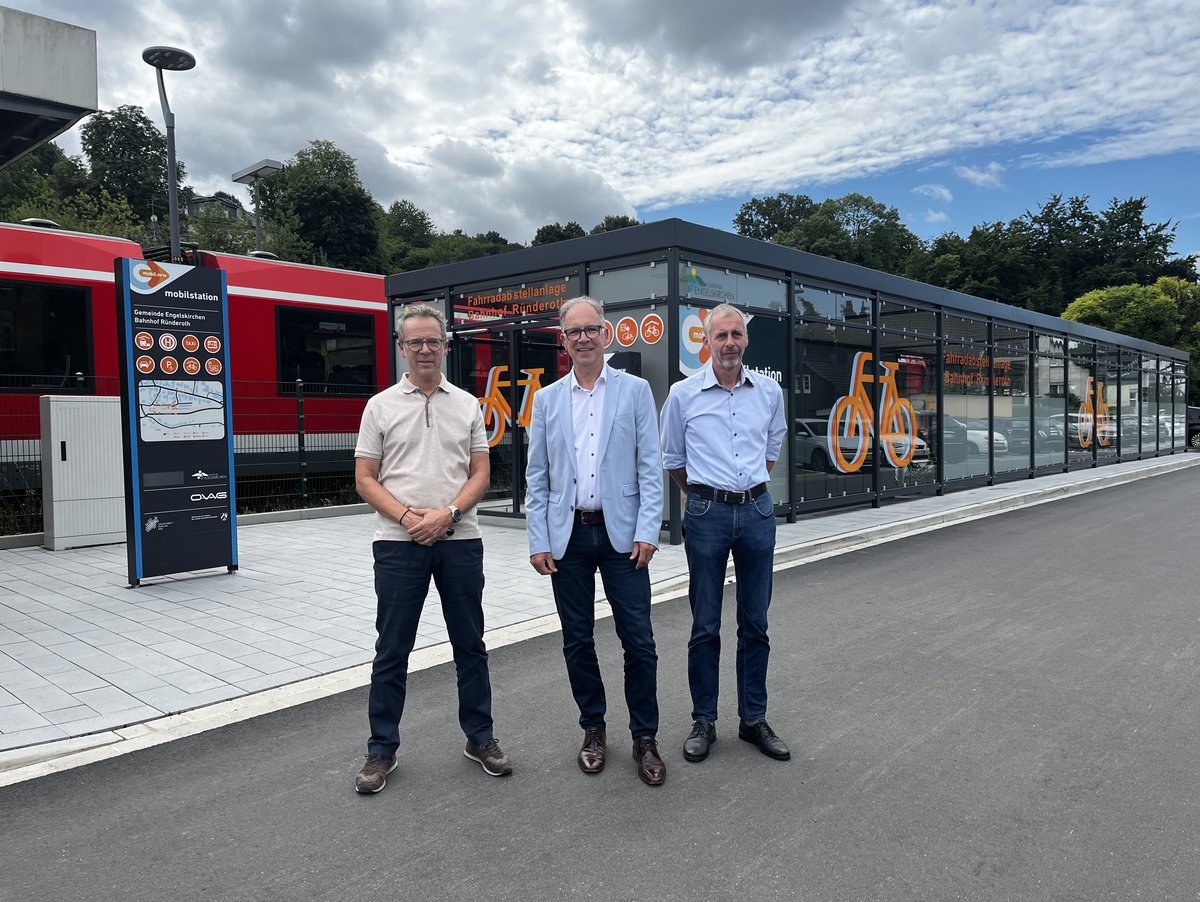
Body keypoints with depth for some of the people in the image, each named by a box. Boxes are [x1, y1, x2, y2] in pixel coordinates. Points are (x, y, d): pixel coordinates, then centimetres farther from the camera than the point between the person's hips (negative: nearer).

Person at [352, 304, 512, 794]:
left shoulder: (467, 405, 8)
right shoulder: (381, 405, 4)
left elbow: (480, 473, 4)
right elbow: (365, 479, 0)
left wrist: (448, 513, -12)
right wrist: (408, 516, -14)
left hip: (459, 539, 2)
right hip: (398, 541, -1)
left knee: (470, 644, 10)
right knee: (392, 649, 5)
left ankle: (480, 738, 24)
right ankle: (382, 750, 19)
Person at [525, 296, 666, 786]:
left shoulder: (635, 390, 2)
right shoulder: (547, 399, 8)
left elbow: (650, 467, -1)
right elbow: (536, 477, 7)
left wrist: (647, 531, -9)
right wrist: (538, 540, 0)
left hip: (621, 533, -2)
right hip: (567, 535, 2)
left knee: (639, 640, 0)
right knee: (578, 641, 10)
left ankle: (644, 737, 17)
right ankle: (593, 728, 28)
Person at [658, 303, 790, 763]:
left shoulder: (769, 392, 6)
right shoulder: (683, 394, -2)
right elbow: (672, 460, 11)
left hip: (757, 511, 3)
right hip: (707, 514, -2)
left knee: (755, 623, 9)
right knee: (705, 625, 3)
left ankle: (754, 720, 23)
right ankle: (703, 722, 17)